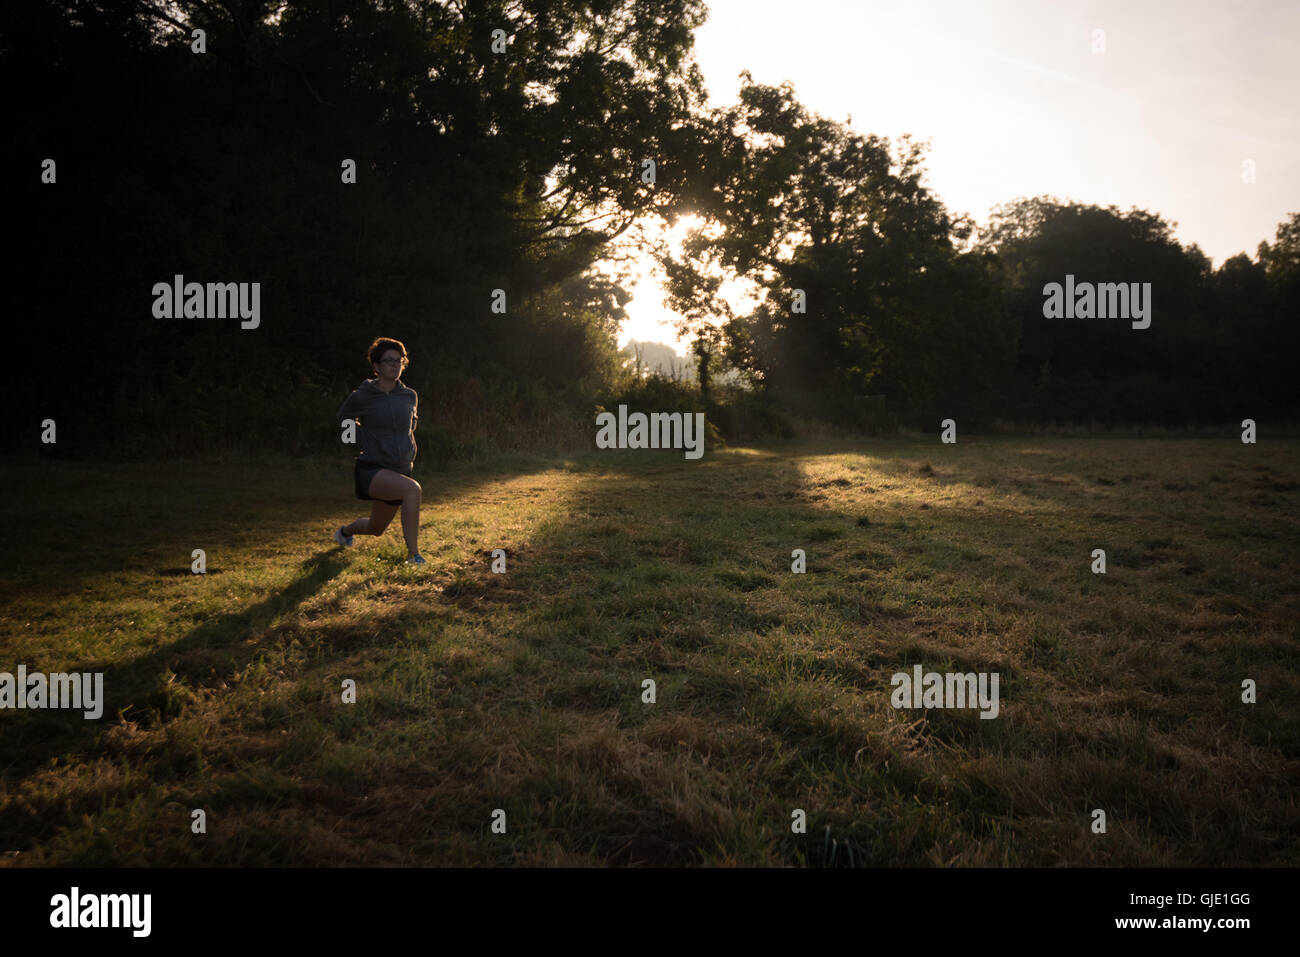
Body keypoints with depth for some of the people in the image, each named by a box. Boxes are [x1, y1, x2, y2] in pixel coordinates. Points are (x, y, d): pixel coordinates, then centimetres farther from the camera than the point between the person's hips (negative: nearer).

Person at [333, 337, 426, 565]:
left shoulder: (410, 396, 3)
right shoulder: (361, 396, -8)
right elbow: (343, 419, 11)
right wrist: (366, 441, 0)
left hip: (399, 472, 6)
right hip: (370, 470, -6)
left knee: (376, 529, 19)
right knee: (413, 489, -33)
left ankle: (345, 531, 54)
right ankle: (413, 554, -28)